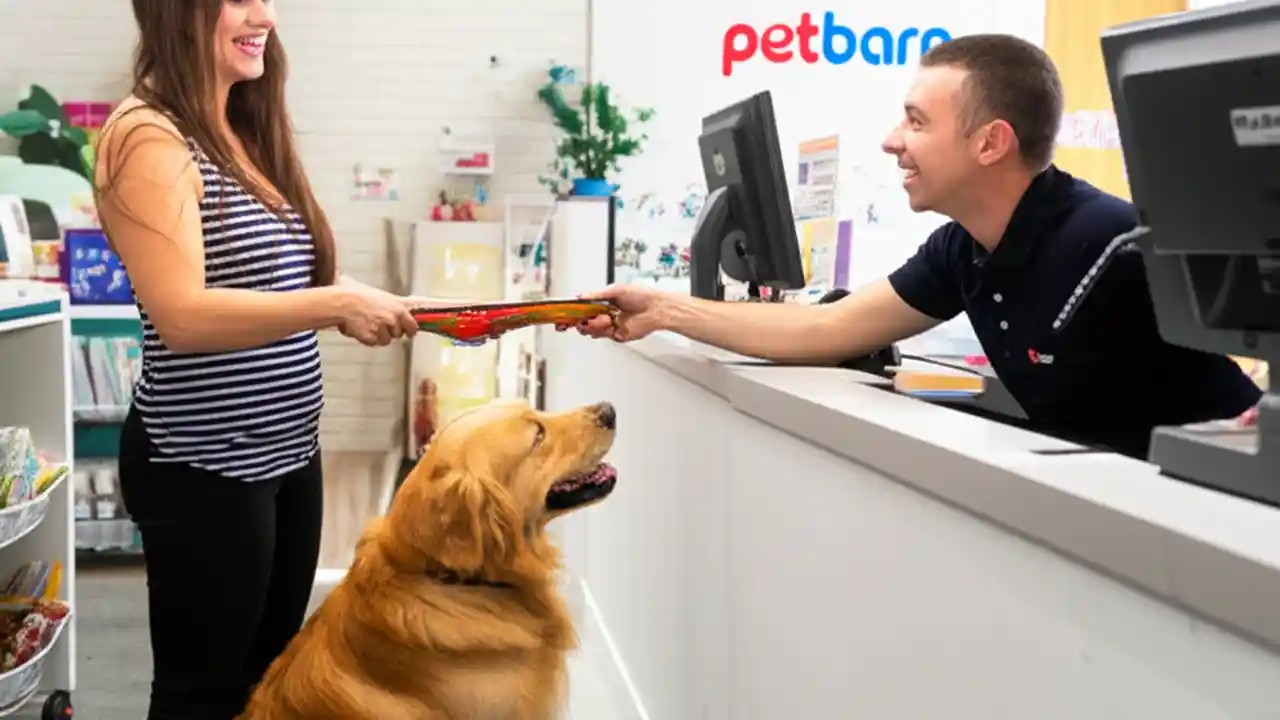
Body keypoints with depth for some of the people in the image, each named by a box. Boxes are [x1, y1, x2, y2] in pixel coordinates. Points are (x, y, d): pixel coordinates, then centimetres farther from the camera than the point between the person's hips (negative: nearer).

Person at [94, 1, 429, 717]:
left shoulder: (247, 132, 10)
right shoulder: (149, 136, -16)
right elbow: (181, 315, -27)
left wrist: (403, 306, 2)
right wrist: (336, 304, -29)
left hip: (287, 449, 9)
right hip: (201, 467, -8)